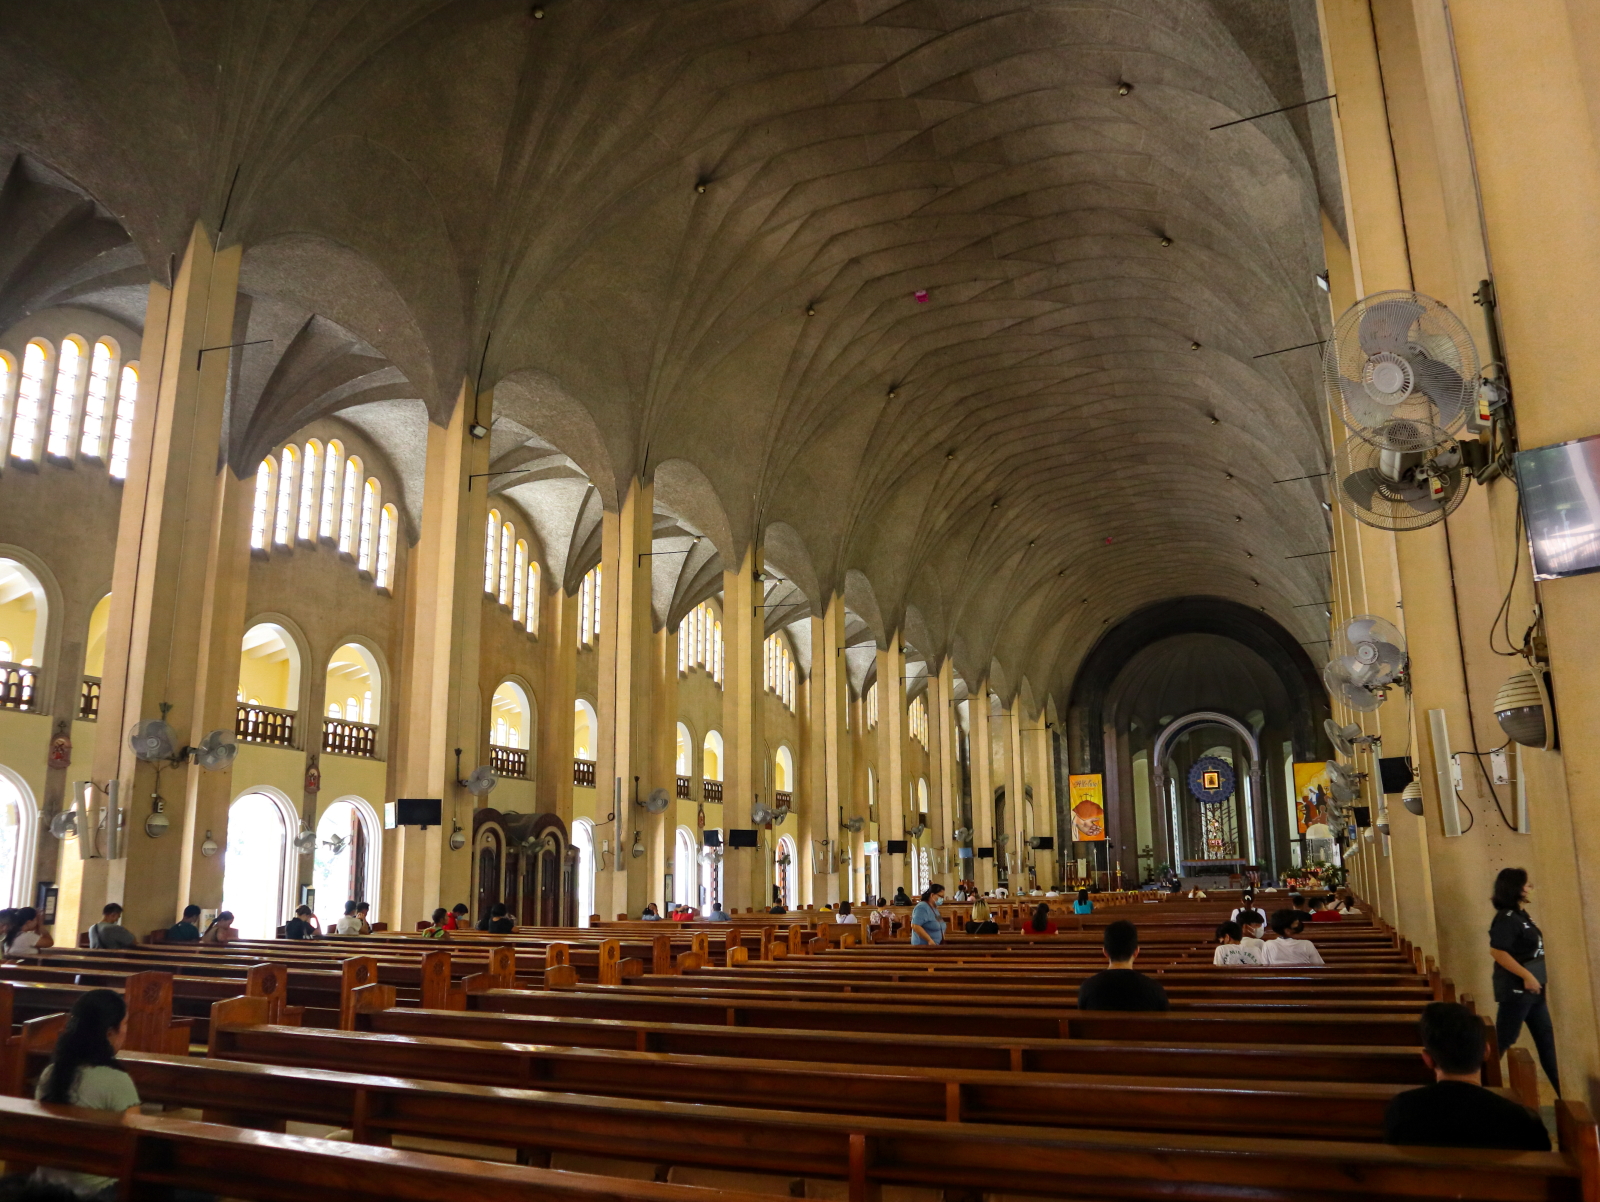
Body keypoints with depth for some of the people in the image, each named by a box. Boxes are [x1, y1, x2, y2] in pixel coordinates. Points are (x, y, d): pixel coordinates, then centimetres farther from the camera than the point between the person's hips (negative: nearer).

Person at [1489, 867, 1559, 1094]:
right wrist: (1526, 976, -24)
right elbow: (1497, 951, -27)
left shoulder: (1521, 914, 10)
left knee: (1546, 1038, 16)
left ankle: (1563, 1092, 25)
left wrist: (1540, 974, 15)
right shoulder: (1506, 918, -19)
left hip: (1532, 988, 10)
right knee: (1503, 1041, -3)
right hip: (1515, 989, -10)